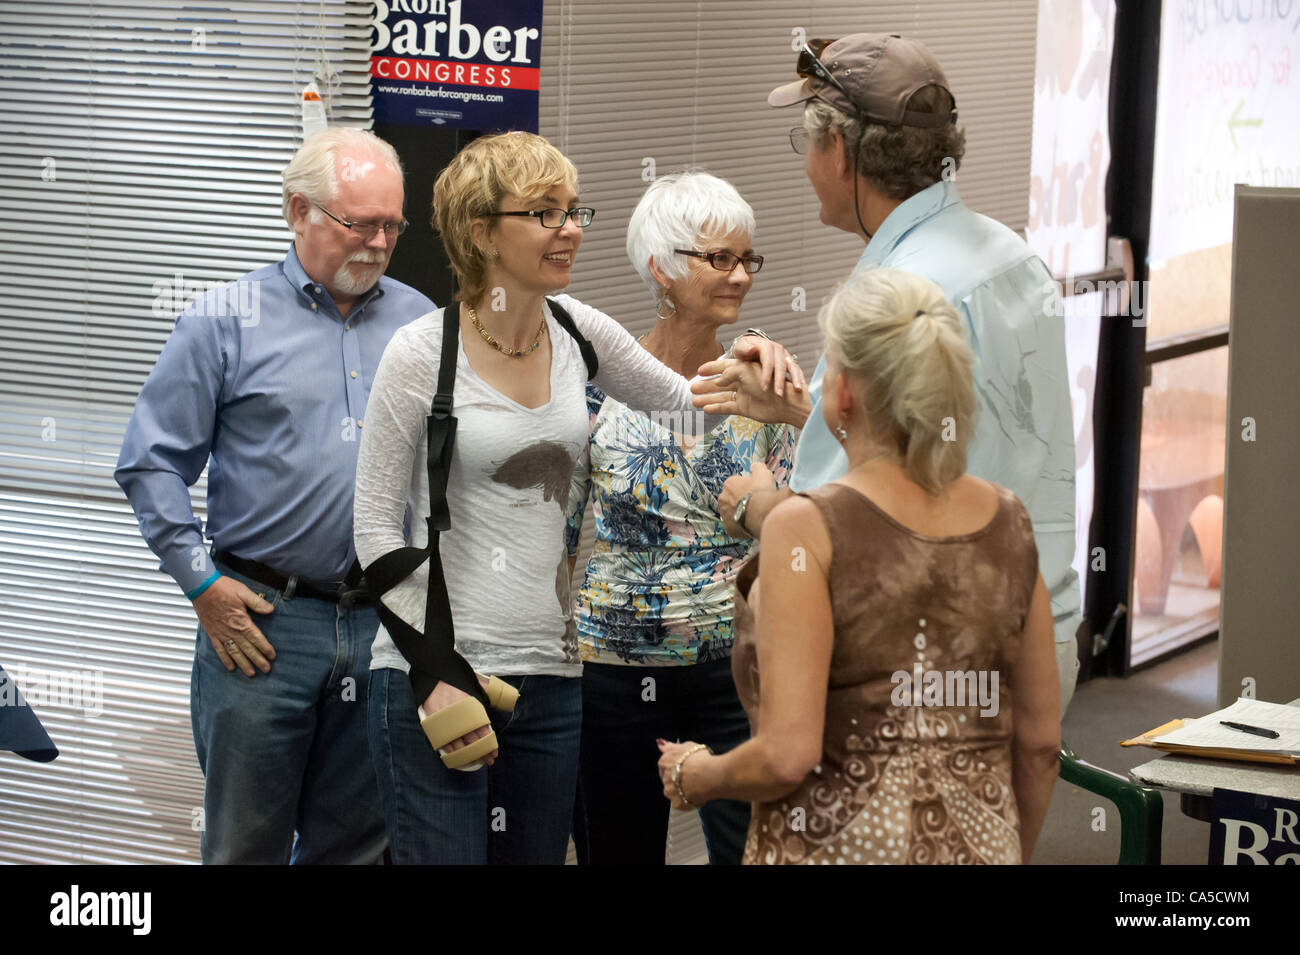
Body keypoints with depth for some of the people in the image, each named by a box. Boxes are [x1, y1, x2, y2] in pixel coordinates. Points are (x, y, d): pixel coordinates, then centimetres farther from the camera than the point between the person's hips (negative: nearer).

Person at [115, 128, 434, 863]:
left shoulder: (420, 323, 10)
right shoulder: (227, 320, 0)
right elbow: (151, 462, -1)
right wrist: (202, 584, -6)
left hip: (388, 627, 3)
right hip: (262, 623, -3)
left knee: (356, 843, 11)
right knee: (245, 843, 1)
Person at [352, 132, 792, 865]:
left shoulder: (575, 331, 5)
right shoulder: (423, 355, -9)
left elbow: (685, 402, 19)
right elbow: (377, 527, -6)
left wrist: (748, 365, -3)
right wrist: (433, 675, -12)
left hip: (550, 679, 5)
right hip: (433, 670, -5)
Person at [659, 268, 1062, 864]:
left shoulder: (808, 528, -13)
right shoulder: (1008, 523, 2)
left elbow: (788, 755, -18)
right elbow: (1041, 740, 8)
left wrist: (693, 776, 1)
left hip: (838, 848, -5)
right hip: (980, 843, 5)